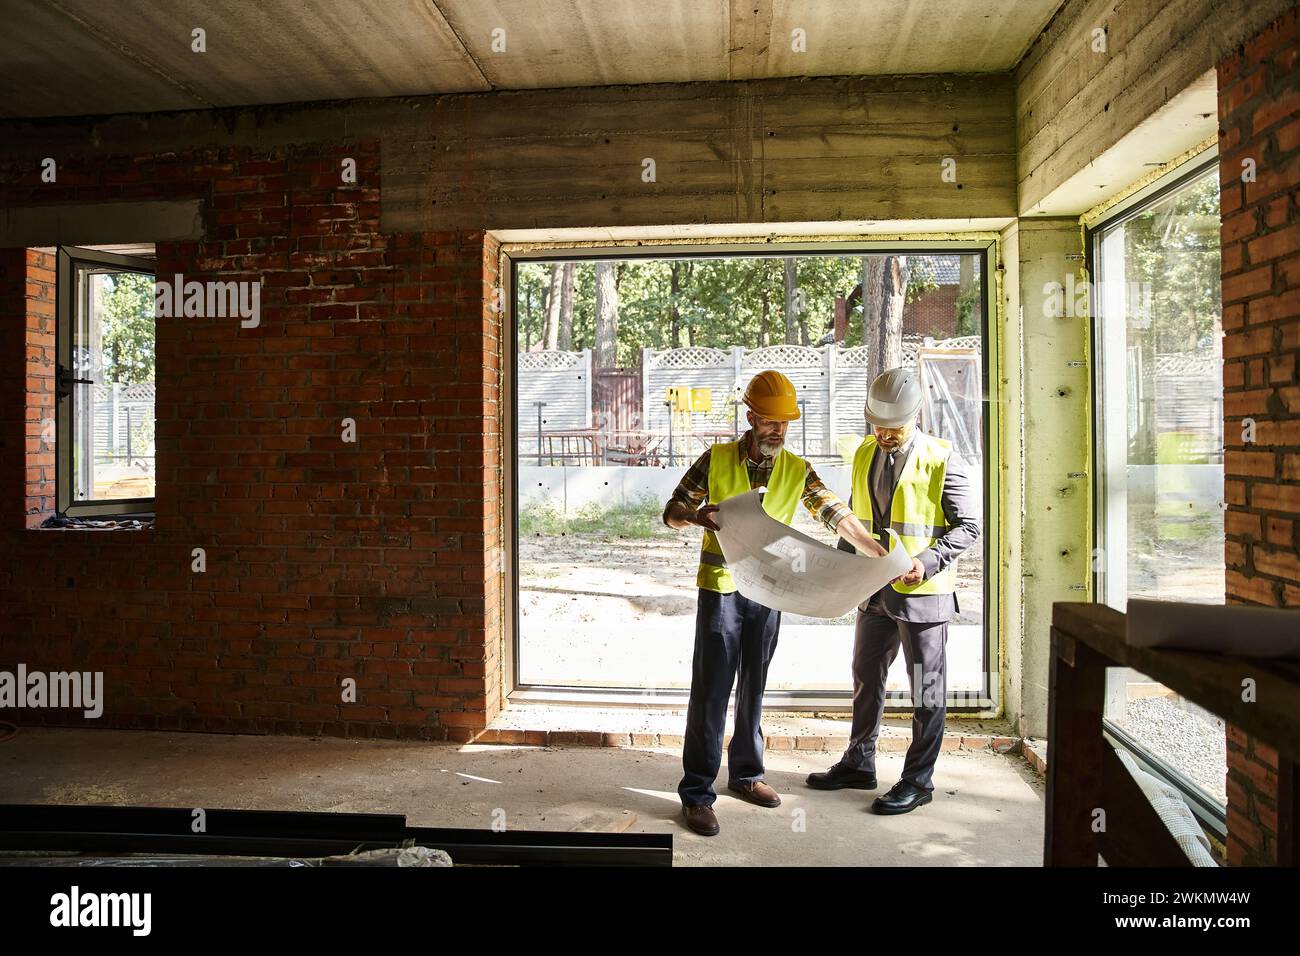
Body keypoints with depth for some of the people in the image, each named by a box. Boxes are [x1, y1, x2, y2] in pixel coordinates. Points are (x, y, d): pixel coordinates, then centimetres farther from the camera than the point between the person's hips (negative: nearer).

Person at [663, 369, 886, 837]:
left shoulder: (797, 471, 1)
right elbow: (672, 511, -2)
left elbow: (839, 516, -1)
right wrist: (698, 515, -24)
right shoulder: (716, 459, -5)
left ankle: (746, 774, 30)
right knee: (711, 689, -3)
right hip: (720, 588, -3)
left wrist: (884, 556, -10)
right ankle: (696, 793, 5)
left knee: (754, 687, 13)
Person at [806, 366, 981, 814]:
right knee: (866, 679, 17)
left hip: (923, 593, -6)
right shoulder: (865, 453, 6)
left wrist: (928, 562, -23)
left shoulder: (941, 459, -12)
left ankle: (918, 781, 19)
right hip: (875, 591, 7)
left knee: (926, 691, 6)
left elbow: (967, 526, -10)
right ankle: (859, 763, 33)